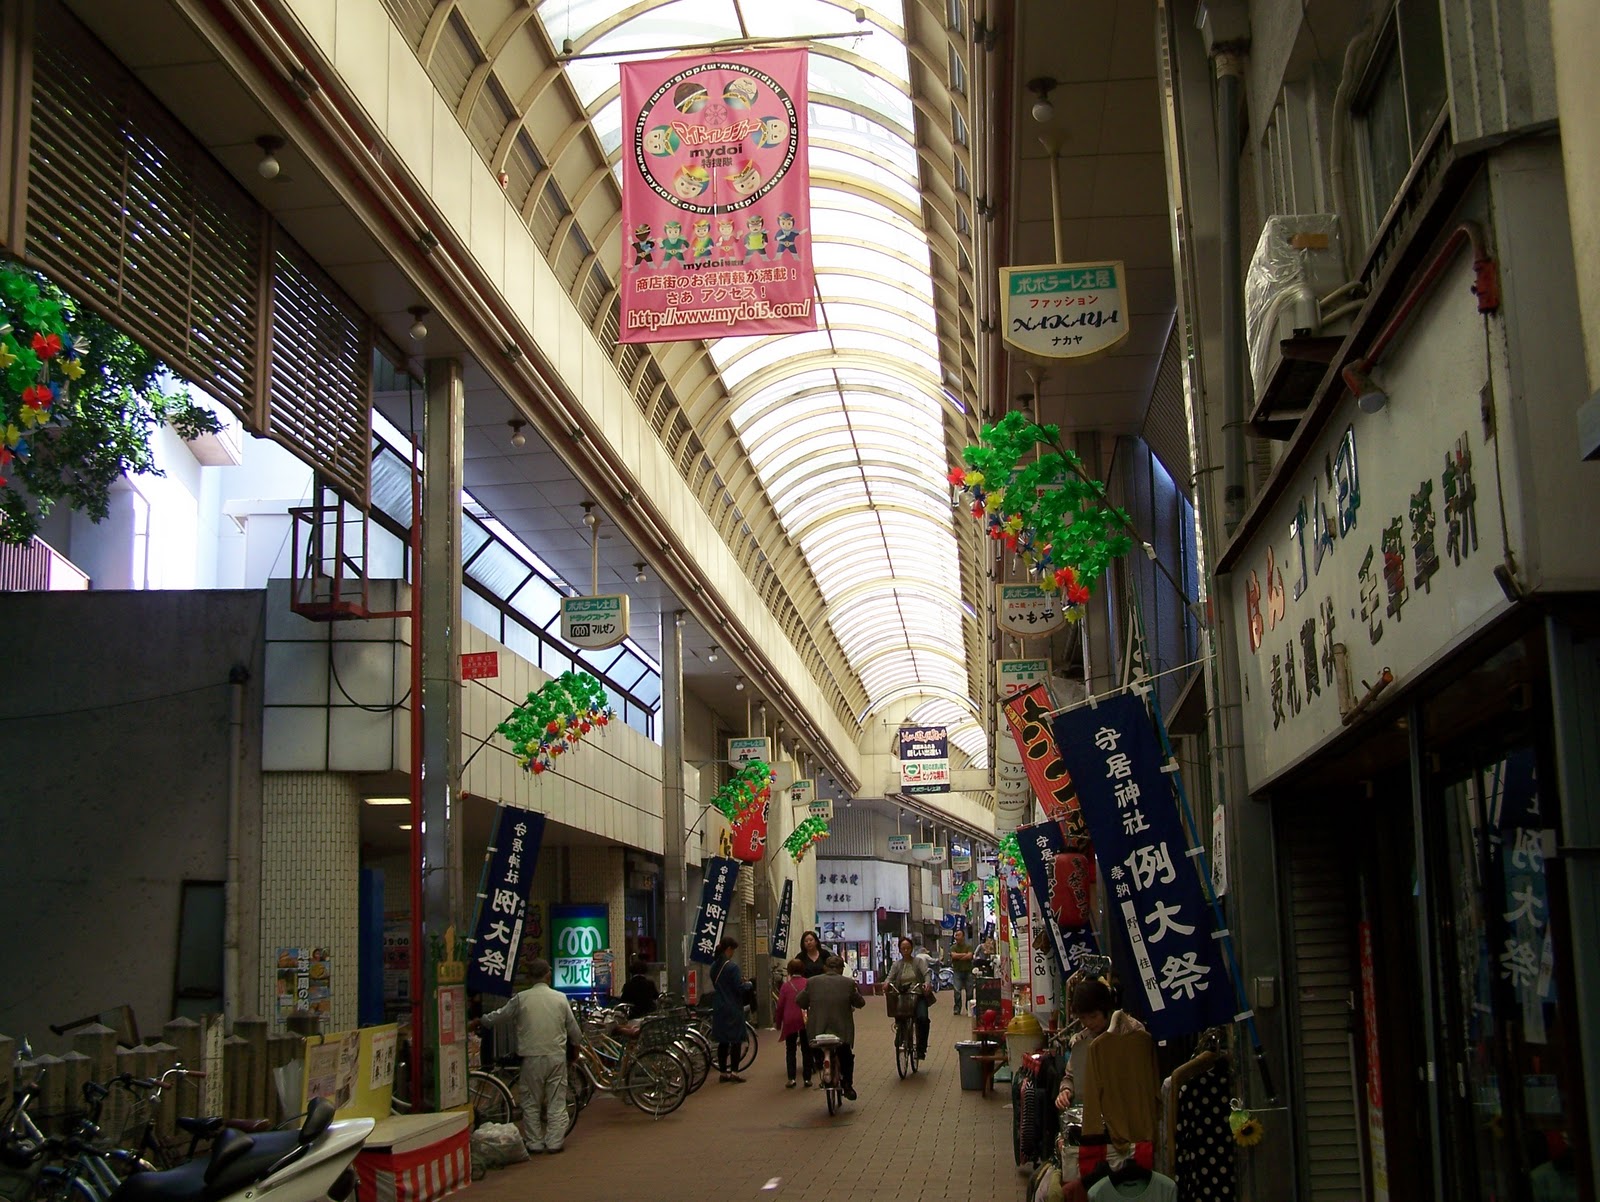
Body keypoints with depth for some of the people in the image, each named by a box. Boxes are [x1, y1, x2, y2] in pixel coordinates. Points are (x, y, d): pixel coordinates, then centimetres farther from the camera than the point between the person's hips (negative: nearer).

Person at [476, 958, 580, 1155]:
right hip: (557, 1056, 1)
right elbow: (573, 1028, 9)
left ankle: (534, 1142, 12)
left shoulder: (521, 998, -4)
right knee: (557, 1101, 8)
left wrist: (480, 1021, 27)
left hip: (532, 1057, -1)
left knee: (531, 1102, 10)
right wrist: (575, 1043, 29)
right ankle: (555, 1141, 7)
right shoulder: (560, 998, 1)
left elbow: (499, 1017, 7)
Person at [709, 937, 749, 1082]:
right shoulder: (732, 966, -17)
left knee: (722, 1041, 12)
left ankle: (723, 1072, 16)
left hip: (719, 1008, 7)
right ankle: (734, 1072, 0)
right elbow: (739, 988, -18)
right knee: (736, 1040, 1)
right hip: (733, 1009, -7)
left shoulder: (714, 966, 7)